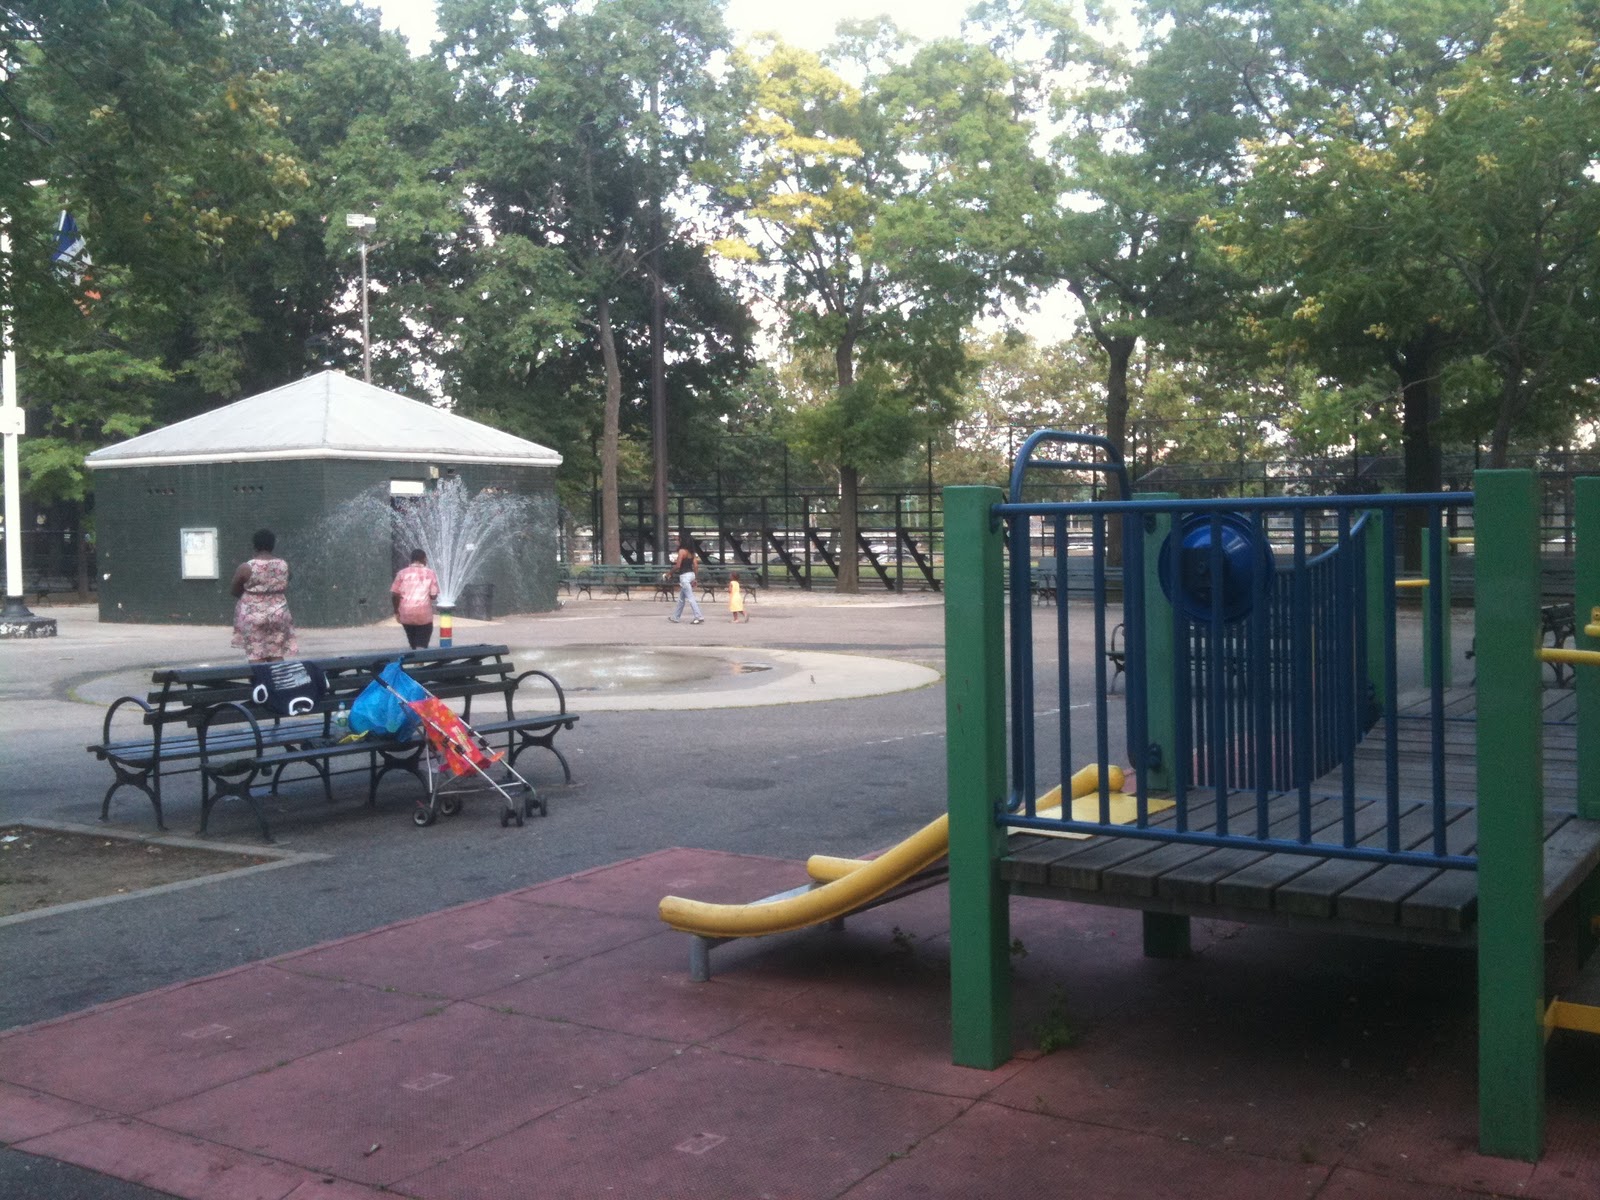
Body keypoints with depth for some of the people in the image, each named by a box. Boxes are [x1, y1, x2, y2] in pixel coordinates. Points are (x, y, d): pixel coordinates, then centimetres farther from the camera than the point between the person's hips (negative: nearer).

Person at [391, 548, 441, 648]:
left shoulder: (402, 573, 2)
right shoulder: (430, 573, 0)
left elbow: (394, 594, -1)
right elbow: (434, 595, -3)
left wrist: (396, 611, 11)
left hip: (406, 614, 2)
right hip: (424, 614, -2)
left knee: (413, 645, 19)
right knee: (422, 646, -3)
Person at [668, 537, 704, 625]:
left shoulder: (682, 551, -12)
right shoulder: (691, 552, 11)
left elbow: (677, 566, -15)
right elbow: (695, 565, 10)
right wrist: (694, 579, 15)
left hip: (684, 575, -9)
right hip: (691, 574, 9)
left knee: (690, 598, -8)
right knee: (681, 598, 17)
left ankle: (699, 617, -13)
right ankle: (676, 617, 25)